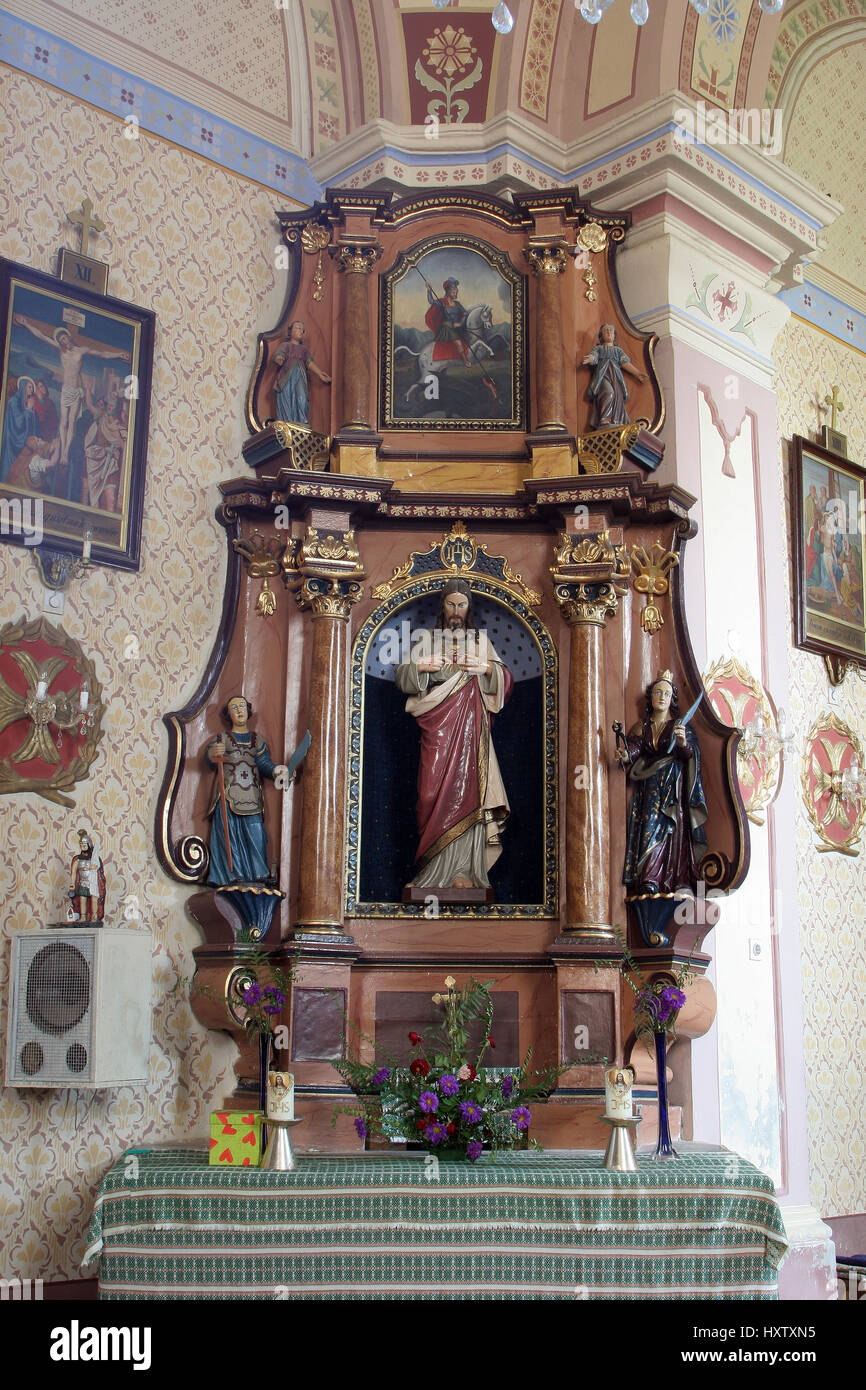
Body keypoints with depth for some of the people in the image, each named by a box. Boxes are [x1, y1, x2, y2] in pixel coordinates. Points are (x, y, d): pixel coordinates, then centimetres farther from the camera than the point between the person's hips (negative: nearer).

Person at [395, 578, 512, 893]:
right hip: (437, 723, 0)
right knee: (435, 791, -8)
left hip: (470, 725, 0)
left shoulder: (480, 640, 15)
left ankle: (463, 870, -6)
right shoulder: (427, 639, 13)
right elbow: (402, 675, 8)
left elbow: (505, 679, 11)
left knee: (467, 791, -7)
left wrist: (485, 668, -8)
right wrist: (421, 667, -11)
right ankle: (435, 868, -2)